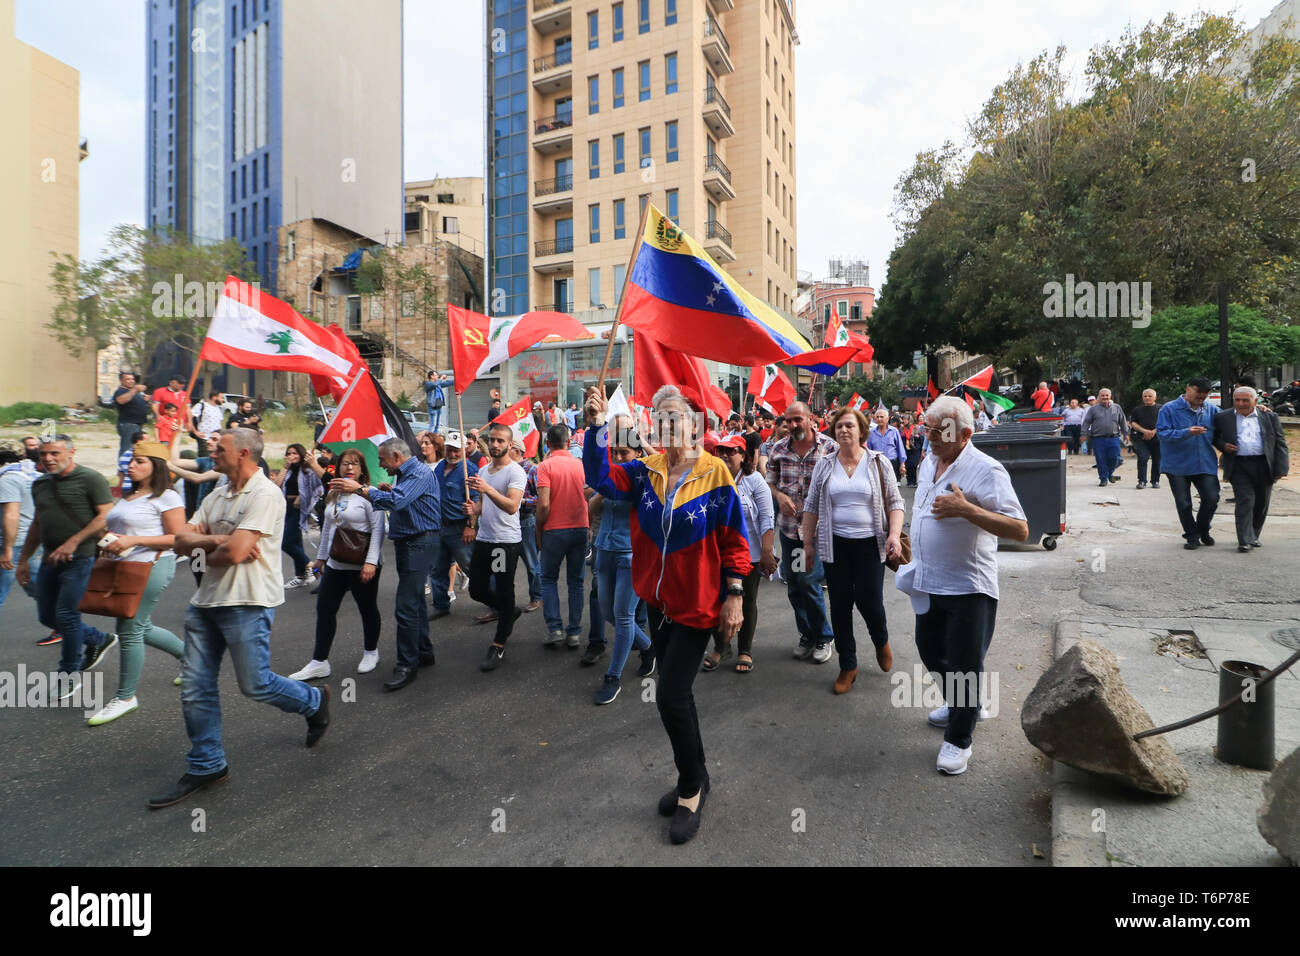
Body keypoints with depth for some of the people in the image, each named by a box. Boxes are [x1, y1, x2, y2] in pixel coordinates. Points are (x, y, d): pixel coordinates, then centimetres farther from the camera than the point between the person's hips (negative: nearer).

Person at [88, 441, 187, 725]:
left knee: (130, 629, -6)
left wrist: (133, 541, -20)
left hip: (152, 566, -9)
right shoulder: (128, 497, 17)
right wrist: (109, 540, 7)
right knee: (142, 628, 15)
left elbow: (177, 538, -16)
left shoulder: (166, 497, -10)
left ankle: (125, 697, 7)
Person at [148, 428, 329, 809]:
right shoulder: (217, 496, 13)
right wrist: (216, 539, -14)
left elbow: (235, 552, -23)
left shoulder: (265, 494, -16)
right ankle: (206, 767, 24)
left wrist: (207, 551, -3)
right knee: (195, 687, 10)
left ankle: (314, 701, 30)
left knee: (255, 684, 2)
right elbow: (182, 540, 5)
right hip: (207, 600, 8)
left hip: (247, 604, -8)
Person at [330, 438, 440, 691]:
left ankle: (407, 665, -2)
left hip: (419, 544, -11)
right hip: (407, 543, 11)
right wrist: (388, 491, 1)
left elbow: (397, 501, -28)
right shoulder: (405, 474, 18)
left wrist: (360, 489, -22)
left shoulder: (420, 473, -15)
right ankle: (424, 653, 29)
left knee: (406, 606, -10)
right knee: (415, 601, 17)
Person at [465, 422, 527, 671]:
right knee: (477, 590, 14)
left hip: (506, 541, -8)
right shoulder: (482, 472, 13)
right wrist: (474, 508, 0)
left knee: (503, 593, 0)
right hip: (483, 539, 8)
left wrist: (487, 489, -38)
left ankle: (498, 646, 12)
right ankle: (509, 613, 39)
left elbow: (512, 506, -26)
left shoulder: (516, 472, -12)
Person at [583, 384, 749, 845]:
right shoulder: (646, 471, -1)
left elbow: (734, 540, -9)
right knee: (676, 693, 17)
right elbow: (602, 478, -15)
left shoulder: (715, 473, -12)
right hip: (658, 600, 5)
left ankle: (691, 788, 21)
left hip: (698, 604, -5)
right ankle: (694, 778, 39)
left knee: (671, 695, -5)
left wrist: (734, 594, -11)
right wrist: (597, 427, -26)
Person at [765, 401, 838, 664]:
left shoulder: (829, 447, -6)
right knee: (793, 585, 11)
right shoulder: (778, 449, 4)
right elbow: (770, 482, 12)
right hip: (788, 526, 4)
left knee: (808, 581, -9)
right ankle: (807, 634, 31)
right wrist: (780, 496, -9)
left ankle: (824, 636, 15)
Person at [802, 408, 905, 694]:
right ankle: (848, 666, 22)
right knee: (840, 606, 6)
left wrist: (895, 534, -12)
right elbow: (811, 506, 8)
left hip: (870, 544, -1)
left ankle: (882, 641, 35)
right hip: (836, 545, 2)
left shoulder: (878, 462, 1)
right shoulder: (825, 466, 5)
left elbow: (895, 502, 2)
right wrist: (808, 542, 4)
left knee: (870, 602, -1)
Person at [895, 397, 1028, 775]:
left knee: (965, 664, 4)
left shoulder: (986, 470, -19)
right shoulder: (929, 461, 6)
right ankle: (961, 704, 47)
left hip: (969, 586, -8)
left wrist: (966, 509, -32)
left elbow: (1020, 530, -25)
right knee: (931, 650, 21)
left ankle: (959, 740, 22)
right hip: (929, 582, 8)